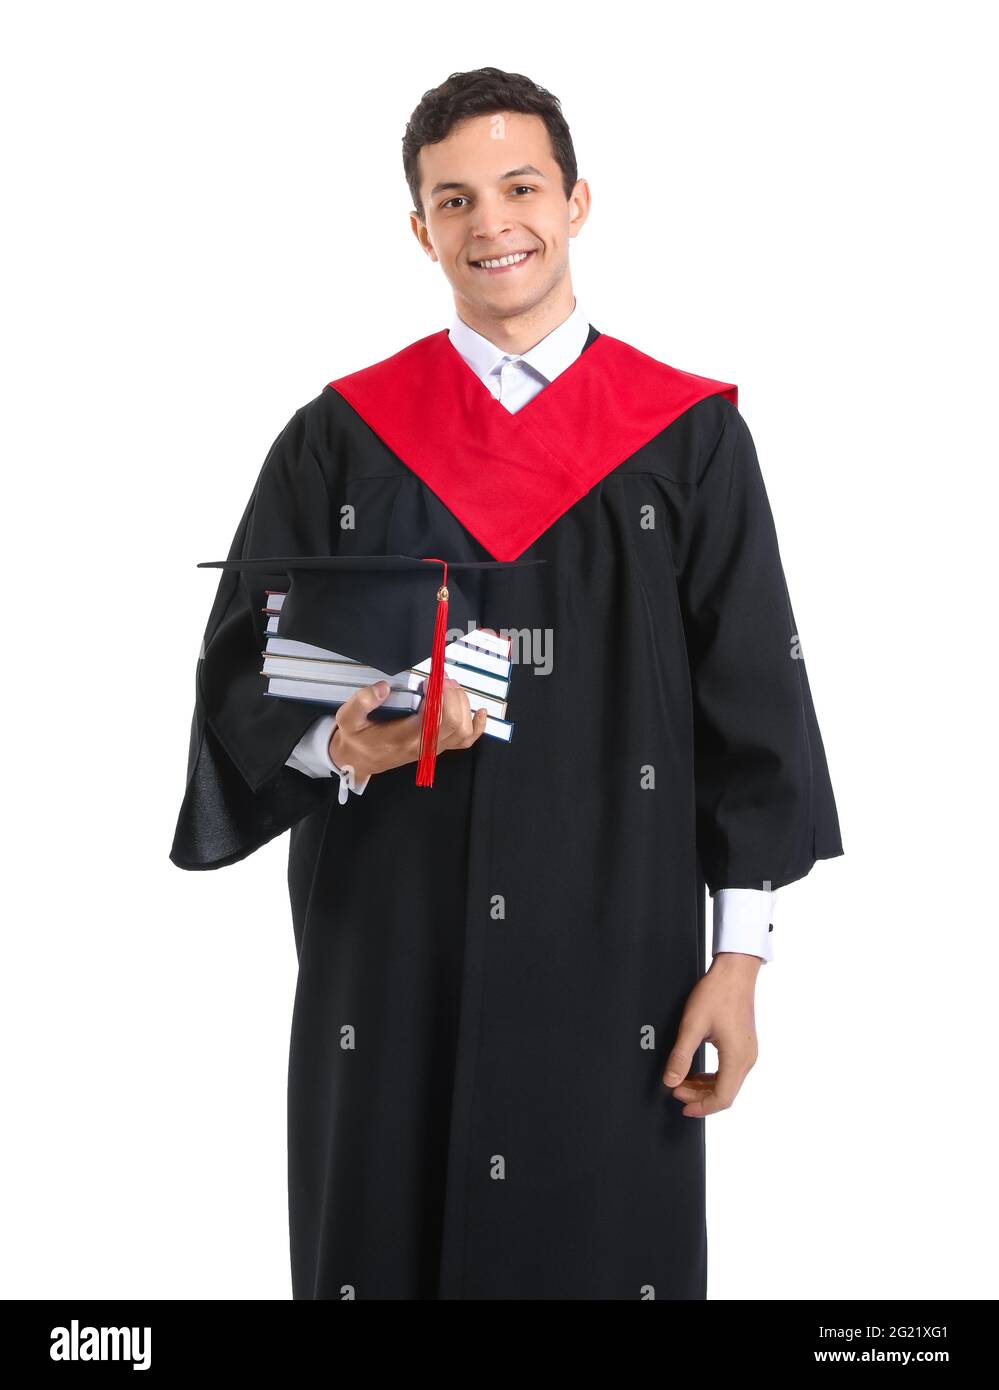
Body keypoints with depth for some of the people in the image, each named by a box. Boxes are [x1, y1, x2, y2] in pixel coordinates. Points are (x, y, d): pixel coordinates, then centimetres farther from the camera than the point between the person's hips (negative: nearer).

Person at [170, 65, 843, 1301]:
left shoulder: (688, 436, 2)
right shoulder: (341, 437, 4)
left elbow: (754, 702, 1)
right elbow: (241, 678, 1)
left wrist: (740, 954, -3)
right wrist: (341, 742, -21)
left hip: (614, 955, 0)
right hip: (388, 957, 1)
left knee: (605, 1249, 6)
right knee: (383, 1249, 8)